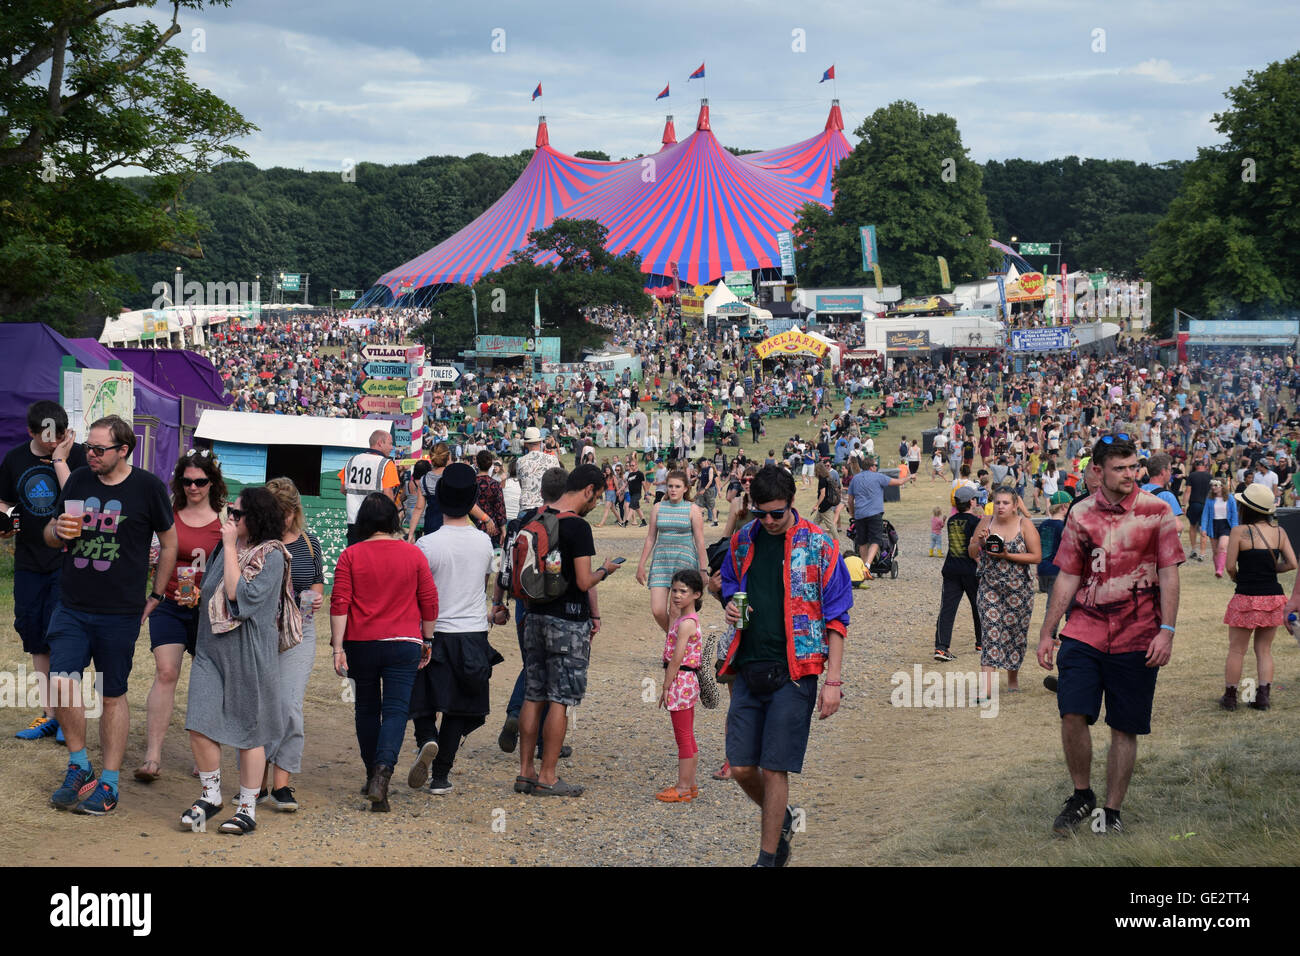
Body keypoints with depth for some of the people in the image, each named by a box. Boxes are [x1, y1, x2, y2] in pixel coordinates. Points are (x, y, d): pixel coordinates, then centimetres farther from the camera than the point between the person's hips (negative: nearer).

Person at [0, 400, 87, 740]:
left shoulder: (76, 454, -7)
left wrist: (59, 460, -19)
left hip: (68, 560, -5)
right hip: (29, 562, 5)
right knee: (35, 637, 8)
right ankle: (47, 715, 18)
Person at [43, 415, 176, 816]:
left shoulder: (147, 487, -4)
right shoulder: (78, 481, 6)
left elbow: (169, 542, 7)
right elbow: (51, 537, 17)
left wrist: (156, 596, 7)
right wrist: (58, 531, -7)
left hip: (121, 612, -3)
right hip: (71, 608, 3)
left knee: (113, 695, 5)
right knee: (62, 683, -8)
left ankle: (109, 783, 14)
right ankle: (79, 766, 12)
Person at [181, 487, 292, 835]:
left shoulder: (272, 556, -10)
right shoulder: (226, 549, 10)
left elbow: (241, 597, -22)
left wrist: (230, 547, -17)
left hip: (249, 653, -5)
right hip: (212, 649, 6)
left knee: (249, 734, 4)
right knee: (200, 725, -5)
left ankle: (247, 808, 15)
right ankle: (210, 795, 13)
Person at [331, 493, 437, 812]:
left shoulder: (351, 555, -2)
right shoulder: (413, 554, 1)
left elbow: (340, 603, -7)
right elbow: (429, 601, 5)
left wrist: (338, 647, -5)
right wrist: (427, 641, 16)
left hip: (361, 643, 1)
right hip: (403, 643, -1)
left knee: (367, 709, 16)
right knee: (395, 710, -4)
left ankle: (373, 775, 24)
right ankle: (382, 772, -25)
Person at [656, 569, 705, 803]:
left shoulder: (686, 623, -18)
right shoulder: (690, 619, 11)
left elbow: (676, 660, -19)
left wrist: (666, 688, -15)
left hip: (680, 681, -10)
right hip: (688, 682, 10)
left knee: (683, 737, -3)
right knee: (688, 737, 15)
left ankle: (683, 788, 2)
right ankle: (690, 784, 23)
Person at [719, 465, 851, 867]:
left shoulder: (818, 545, -5)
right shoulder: (743, 541, 8)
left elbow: (836, 618, -4)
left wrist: (833, 681, -9)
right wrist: (731, 605, 2)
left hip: (793, 671, -4)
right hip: (748, 668, 5)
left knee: (774, 769, -4)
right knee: (741, 767, 4)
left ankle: (768, 857, 9)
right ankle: (782, 820, 33)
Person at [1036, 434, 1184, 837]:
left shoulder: (1156, 511, 0)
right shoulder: (1081, 514, 5)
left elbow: (1168, 574, -1)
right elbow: (1067, 578, 10)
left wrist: (1166, 630, -10)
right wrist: (1047, 633, 8)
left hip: (1136, 637, -1)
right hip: (1085, 632, 1)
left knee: (1125, 728, 4)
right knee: (1073, 714, -10)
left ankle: (1112, 812, 17)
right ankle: (1082, 796, 12)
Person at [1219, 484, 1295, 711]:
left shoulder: (1239, 532, -11)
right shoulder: (1279, 532, 2)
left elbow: (1230, 566, -11)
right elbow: (1292, 563, -1)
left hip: (1247, 598, -4)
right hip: (1273, 597, 4)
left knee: (1236, 650, 7)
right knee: (1264, 650, 14)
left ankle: (1229, 697, 14)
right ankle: (1263, 696, 10)